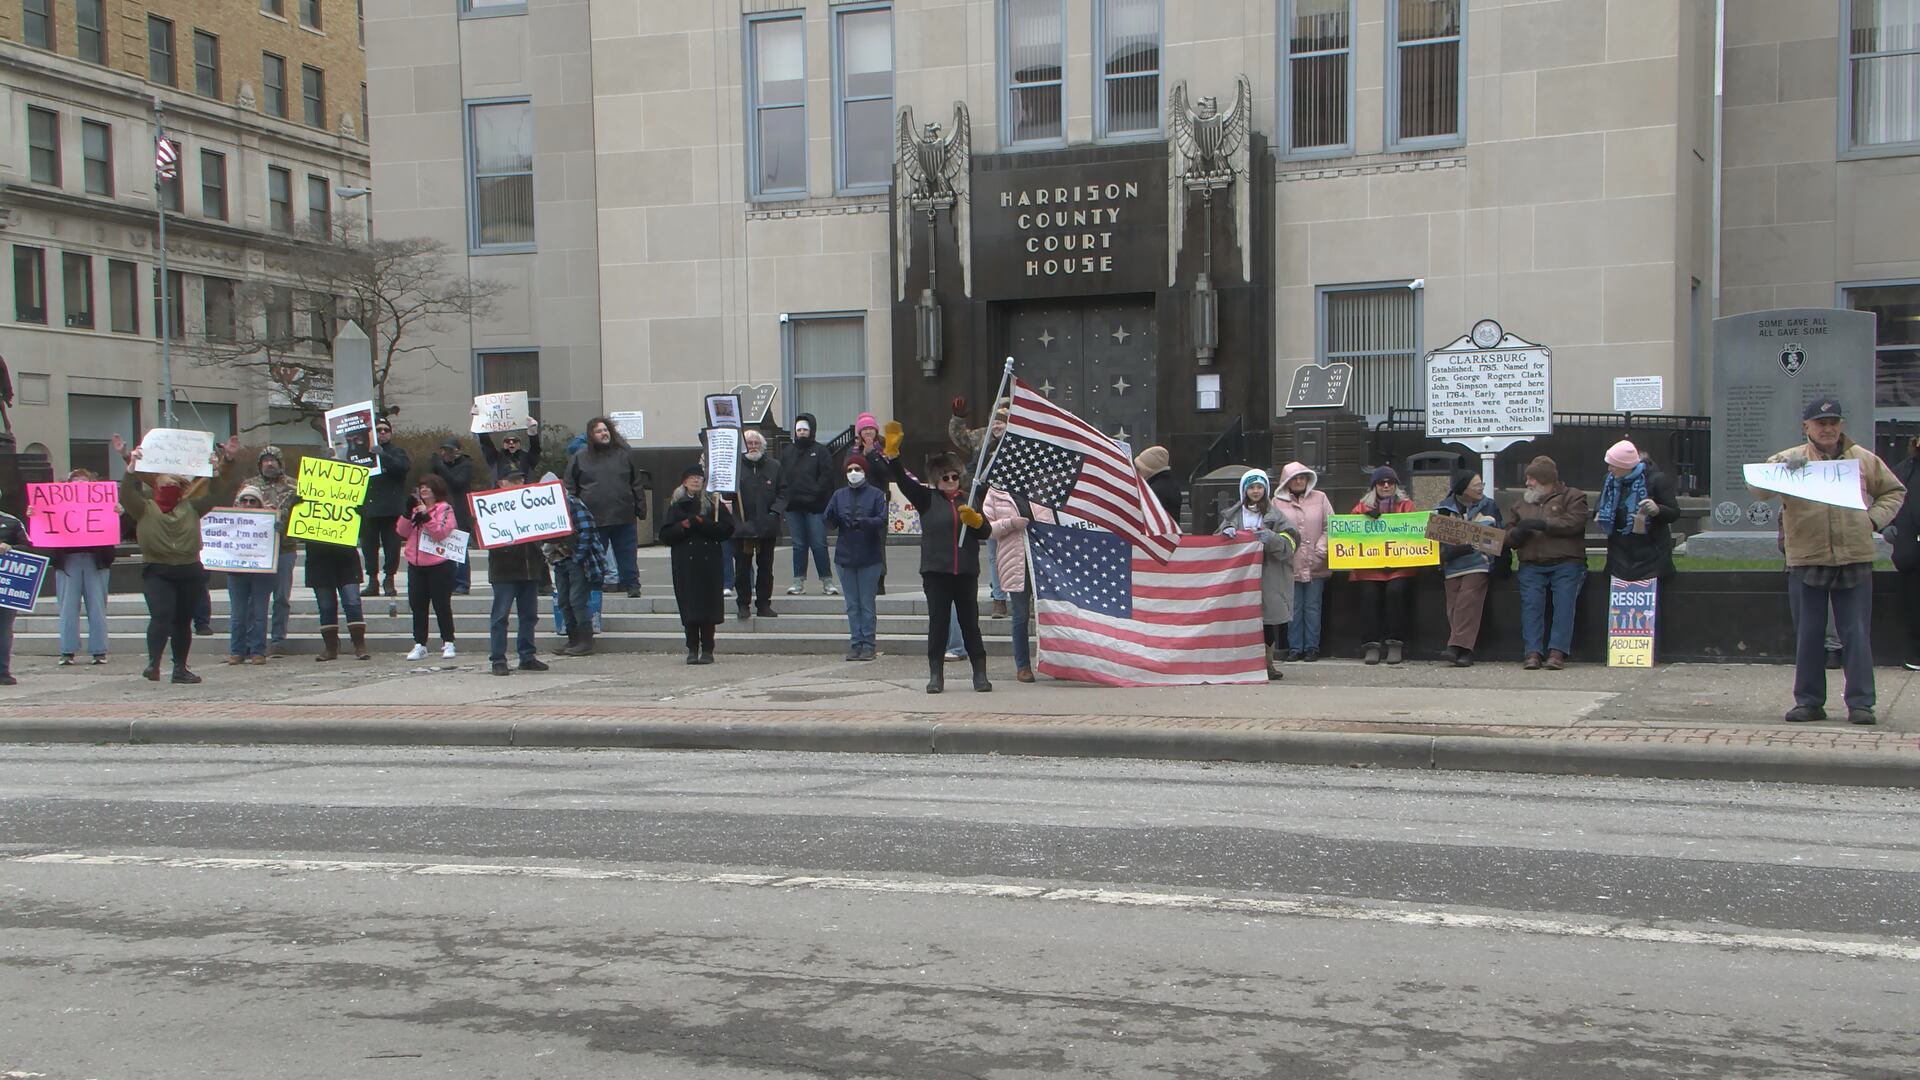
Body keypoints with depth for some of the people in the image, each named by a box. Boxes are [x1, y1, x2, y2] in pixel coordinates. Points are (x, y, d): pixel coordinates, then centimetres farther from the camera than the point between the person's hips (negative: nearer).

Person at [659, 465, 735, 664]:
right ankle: (692, 650, 8)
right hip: (685, 562, 1)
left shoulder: (714, 503, 6)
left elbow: (727, 528, -4)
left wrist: (701, 523, -11)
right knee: (689, 607, 0)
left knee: (708, 606, -2)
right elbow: (665, 535, 6)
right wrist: (684, 526, -10)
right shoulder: (676, 505, 10)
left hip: (709, 561, -1)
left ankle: (707, 650, 5)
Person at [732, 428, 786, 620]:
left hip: (767, 526, 2)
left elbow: (782, 492, 7)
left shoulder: (774, 466, 7)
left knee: (765, 567, 8)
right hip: (742, 526, -2)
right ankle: (744, 604, 13)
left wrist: (775, 512, -7)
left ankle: (764, 604, 16)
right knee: (742, 567, 3)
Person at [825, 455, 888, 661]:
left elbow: (882, 520, -11)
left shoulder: (876, 495, -1)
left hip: (869, 558, -4)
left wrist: (863, 522, -28)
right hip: (845, 557, 4)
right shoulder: (839, 495, 9)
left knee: (867, 604, -1)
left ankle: (869, 644, 4)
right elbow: (829, 522, 3)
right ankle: (856, 643, 11)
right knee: (852, 605, 7)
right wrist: (834, 516, -20)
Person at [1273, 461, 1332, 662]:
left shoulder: (1319, 498, 5)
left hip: (1315, 565, 0)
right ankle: (1295, 647, 13)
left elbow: (1330, 526, 3)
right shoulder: (1277, 502, 3)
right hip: (1290, 564, 0)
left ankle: (1312, 647, 13)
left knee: (1312, 606, 5)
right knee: (1294, 608, 5)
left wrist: (1321, 550, -6)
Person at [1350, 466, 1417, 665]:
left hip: (1400, 565, -1)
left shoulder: (1405, 505, 16)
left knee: (1394, 591, -27)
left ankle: (1395, 642, -18)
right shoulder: (1363, 506, 19)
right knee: (1369, 594, -23)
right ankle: (1372, 644, -17)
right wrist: (1366, 516, -12)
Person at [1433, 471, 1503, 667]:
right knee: (1454, 605, -7)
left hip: (1479, 563, -1)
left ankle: (1458, 646, -23)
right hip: (1453, 565, 1)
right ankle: (1464, 650, -4)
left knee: (1468, 601, -18)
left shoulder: (1489, 507, 13)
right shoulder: (1445, 509, 10)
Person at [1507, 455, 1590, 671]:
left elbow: (1574, 522, -9)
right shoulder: (1522, 504, 25)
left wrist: (1542, 524, -14)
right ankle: (1533, 653, -19)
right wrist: (1518, 533, -6)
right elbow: (1508, 537, 18)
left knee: (1563, 603, -18)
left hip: (1566, 563, -3)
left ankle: (1557, 653, -22)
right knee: (1530, 605, -15)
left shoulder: (1572, 497, 11)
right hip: (1531, 566, 3)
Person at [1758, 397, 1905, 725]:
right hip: (1806, 562, -1)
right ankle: (1808, 701, 12)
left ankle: (1860, 702, 6)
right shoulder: (1790, 459, 4)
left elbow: (1894, 491, 21)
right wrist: (1782, 468, -26)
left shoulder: (1864, 459, 10)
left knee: (1857, 635, 1)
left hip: (1855, 560, 1)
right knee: (1808, 636, 4)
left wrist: (1875, 518, 4)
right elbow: (1758, 488, -9)